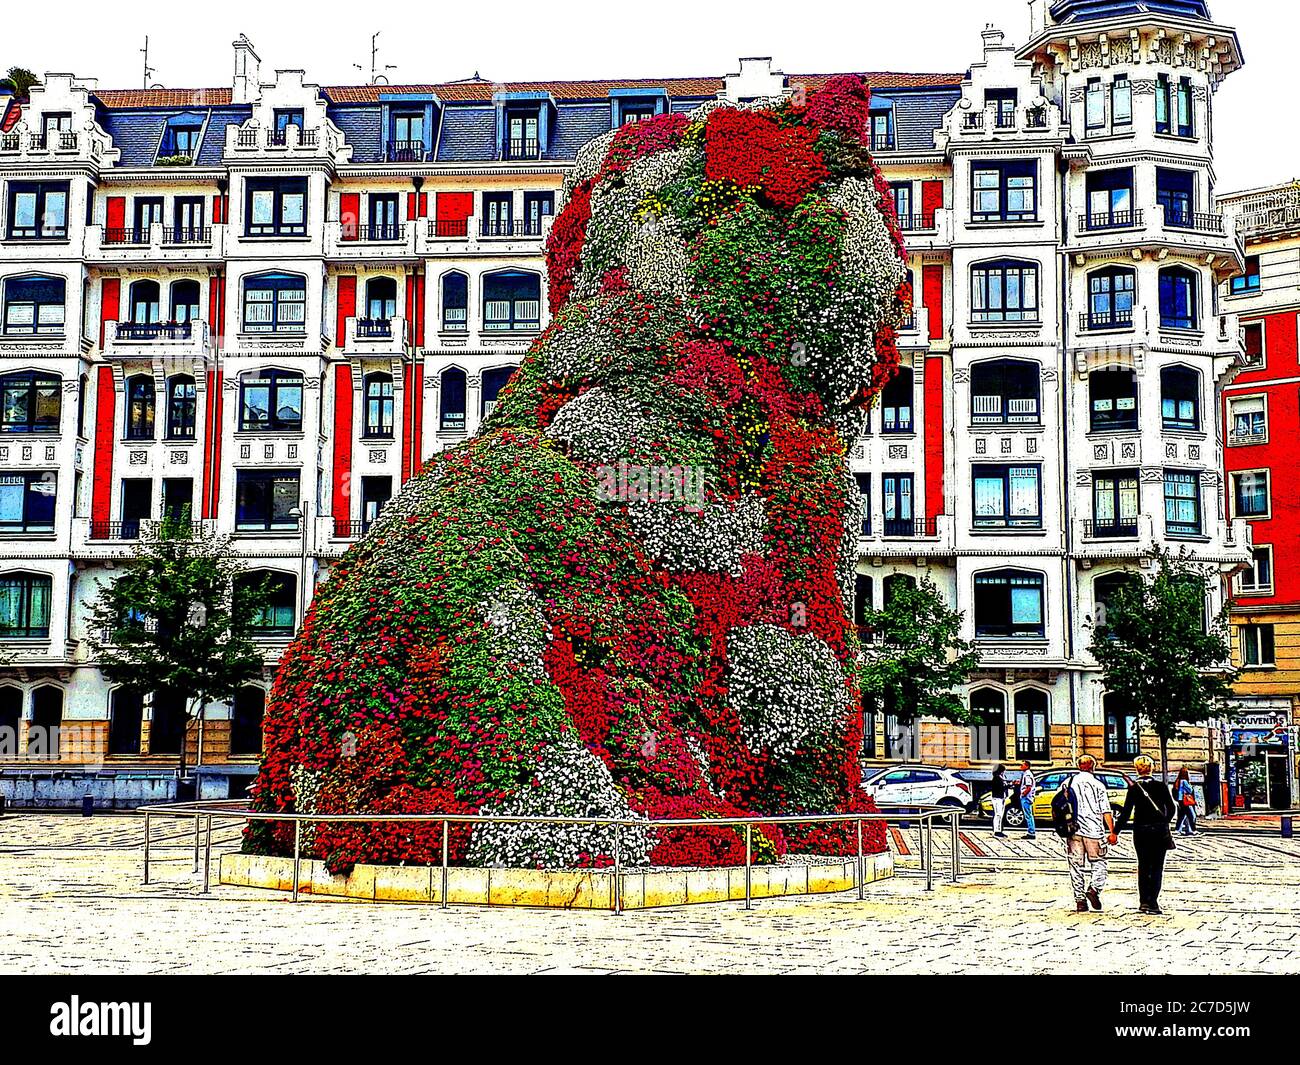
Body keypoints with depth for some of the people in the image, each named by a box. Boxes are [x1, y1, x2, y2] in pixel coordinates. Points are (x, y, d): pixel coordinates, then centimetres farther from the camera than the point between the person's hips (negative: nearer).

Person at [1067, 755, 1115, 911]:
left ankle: (1080, 899, 3)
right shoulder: (1098, 785, -1)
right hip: (1094, 830, -2)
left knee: (1076, 866, 7)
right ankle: (1094, 888, -11)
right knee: (1099, 862, 11)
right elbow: (1106, 811, -4)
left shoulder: (1068, 783, 6)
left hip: (1073, 830, 2)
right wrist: (1112, 831, -1)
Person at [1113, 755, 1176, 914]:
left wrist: (1115, 832, -7)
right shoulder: (1162, 786, -1)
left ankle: (1143, 901, 7)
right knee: (1157, 867, 5)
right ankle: (1152, 902, -4)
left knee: (1143, 867, 12)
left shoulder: (1134, 788, -6)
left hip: (1141, 831, 0)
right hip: (1160, 831, 0)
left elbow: (1126, 812, -10)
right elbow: (1171, 808, 3)